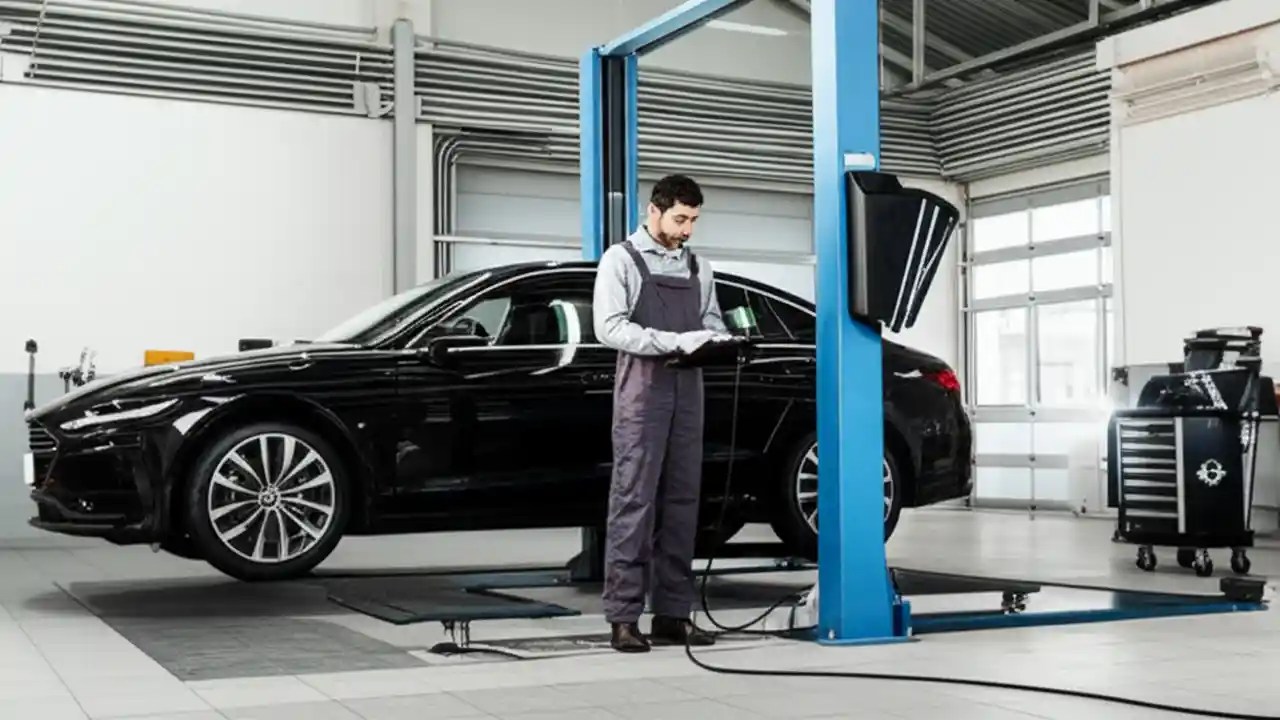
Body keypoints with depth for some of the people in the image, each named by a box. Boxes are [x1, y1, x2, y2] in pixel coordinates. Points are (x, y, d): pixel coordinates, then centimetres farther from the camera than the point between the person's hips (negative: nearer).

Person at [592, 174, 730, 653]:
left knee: (682, 502, 4)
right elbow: (609, 327, -10)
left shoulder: (698, 268, 17)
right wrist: (676, 340, -18)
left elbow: (712, 322, 18)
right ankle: (623, 617, -5)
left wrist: (718, 340, -6)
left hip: (688, 390, 5)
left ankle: (672, 615, 9)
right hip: (643, 389, -5)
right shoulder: (621, 260, 2)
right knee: (633, 501, -7)